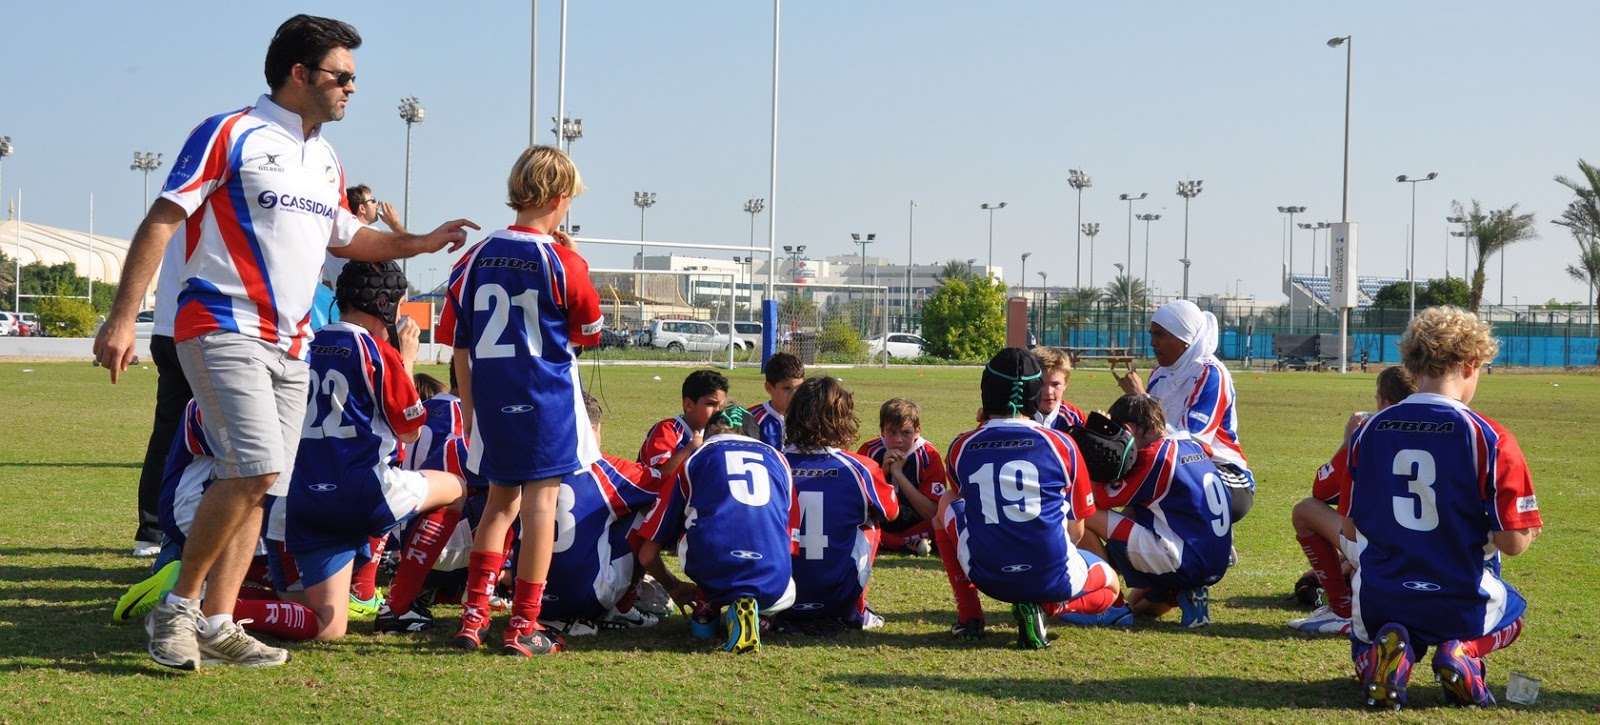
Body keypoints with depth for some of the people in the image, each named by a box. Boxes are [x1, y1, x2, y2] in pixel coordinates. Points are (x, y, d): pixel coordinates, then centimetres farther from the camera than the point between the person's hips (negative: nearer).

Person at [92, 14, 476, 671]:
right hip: (224, 328, -8)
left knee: (257, 484, 4)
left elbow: (341, 237, 35)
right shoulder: (229, 134, -5)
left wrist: (419, 243, 28)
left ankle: (216, 627, 10)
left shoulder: (327, 161, 17)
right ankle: (179, 606, -5)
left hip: (291, 345, 8)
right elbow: (162, 221, -8)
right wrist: (122, 319, -15)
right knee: (256, 468, -20)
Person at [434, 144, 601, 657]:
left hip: (492, 403, 5)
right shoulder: (563, 263, -9)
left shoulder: (475, 259, 3)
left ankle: (474, 615, 16)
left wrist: (470, 411, 13)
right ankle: (524, 627, 2)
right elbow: (589, 331, 3)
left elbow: (459, 346, 5)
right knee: (541, 501, 2)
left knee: (501, 500, 18)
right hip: (548, 402, -4)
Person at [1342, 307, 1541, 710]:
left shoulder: (1368, 432, -2)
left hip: (1379, 600, 2)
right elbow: (1511, 543, -12)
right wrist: (1530, 533, 11)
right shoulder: (1489, 439, -15)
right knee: (1512, 611, 35)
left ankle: (1383, 650, -2)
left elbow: (1351, 531, 5)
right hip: (1460, 604, -2)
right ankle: (1464, 651, 1)